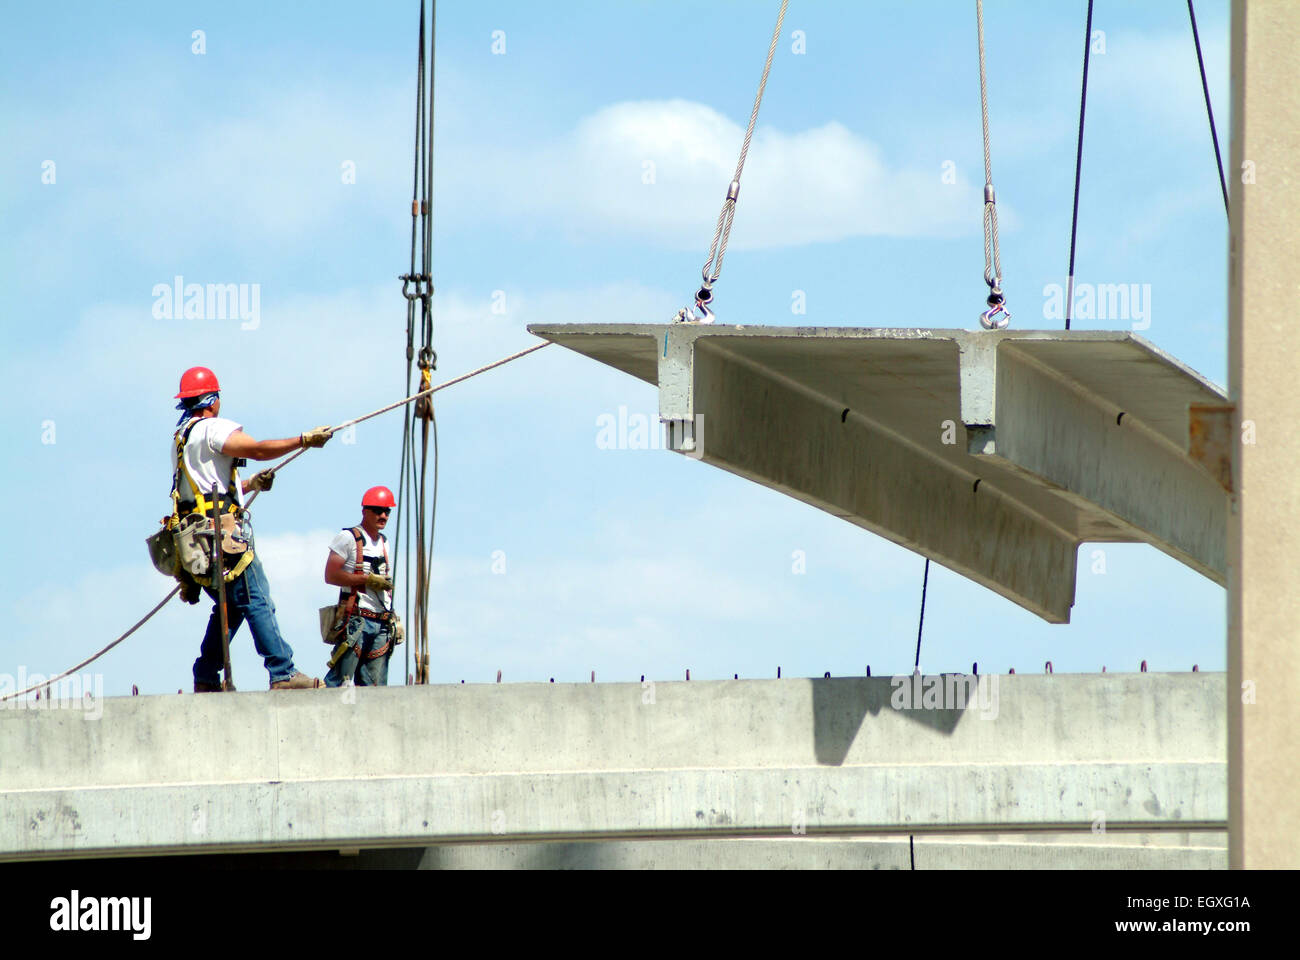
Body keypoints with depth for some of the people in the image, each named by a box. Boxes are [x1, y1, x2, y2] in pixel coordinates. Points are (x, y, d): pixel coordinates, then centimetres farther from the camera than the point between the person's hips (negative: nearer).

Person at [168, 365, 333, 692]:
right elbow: (258, 449, -19)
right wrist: (305, 440, -14)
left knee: (229, 607, 16)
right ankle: (283, 674, -18)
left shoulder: (180, 439, 22)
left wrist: (250, 484, 30)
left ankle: (205, 680, 12)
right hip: (224, 534, -9)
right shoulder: (212, 429, -7)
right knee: (256, 601, -12)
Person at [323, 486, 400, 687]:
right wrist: (368, 579, -14)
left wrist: (393, 617, 18)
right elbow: (331, 575, -11)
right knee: (339, 680, -13)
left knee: (375, 685, 2)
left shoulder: (384, 543, 20)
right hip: (356, 620, -7)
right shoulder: (349, 538, -2)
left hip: (382, 624, 7)